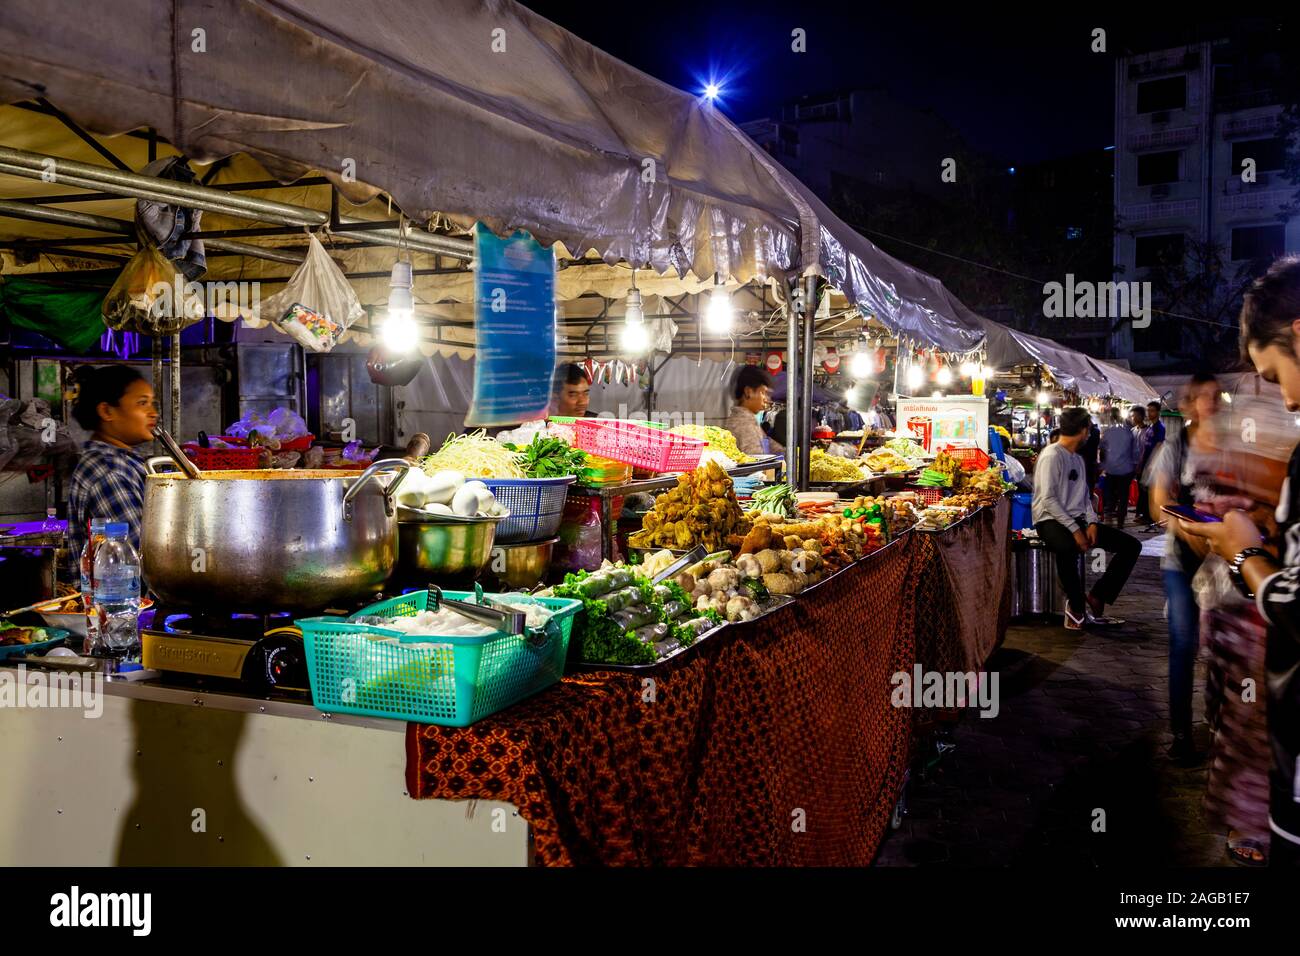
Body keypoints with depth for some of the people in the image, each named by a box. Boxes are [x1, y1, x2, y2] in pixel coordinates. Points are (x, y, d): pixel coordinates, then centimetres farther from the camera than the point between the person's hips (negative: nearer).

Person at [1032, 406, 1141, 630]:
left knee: (1131, 546, -2)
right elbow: (1048, 499, -17)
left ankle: (1097, 597, 0)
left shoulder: (1078, 458, 18)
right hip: (1051, 521, -9)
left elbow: (1084, 496, 17)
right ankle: (1077, 606, -19)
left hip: (1078, 520, 9)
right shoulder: (1052, 455, -10)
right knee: (1068, 548, -41)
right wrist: (1074, 530, -21)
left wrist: (1091, 522, -2)